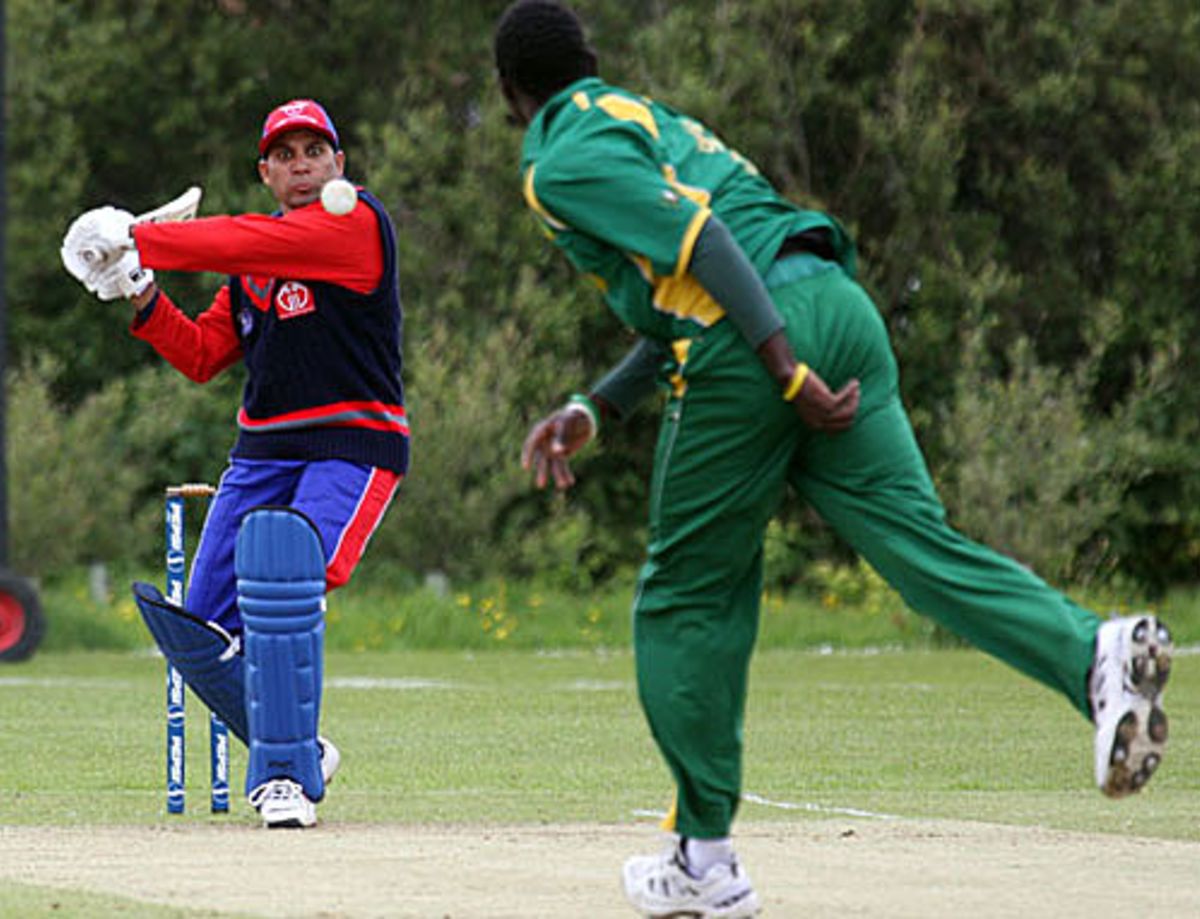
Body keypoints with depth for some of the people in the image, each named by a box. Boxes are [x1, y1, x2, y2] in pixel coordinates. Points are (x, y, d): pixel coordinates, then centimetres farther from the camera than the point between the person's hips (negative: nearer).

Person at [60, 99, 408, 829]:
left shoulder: (357, 222, -8)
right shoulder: (254, 264, 17)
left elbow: (243, 243, -19)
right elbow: (203, 356, 15)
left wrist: (139, 241, -17)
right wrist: (142, 298, 0)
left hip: (353, 447, -8)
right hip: (262, 452, 8)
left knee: (283, 583, -30)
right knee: (204, 633, 2)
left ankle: (287, 773, -21)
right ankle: (298, 752, 23)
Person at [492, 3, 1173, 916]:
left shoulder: (564, 162, 3)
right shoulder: (644, 118, 32)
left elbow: (700, 241, -13)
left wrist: (788, 372, -19)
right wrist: (590, 411, 28)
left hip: (746, 356, -7)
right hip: (837, 306, 7)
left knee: (686, 598, 8)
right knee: (916, 534, -6)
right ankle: (1092, 652, -33)